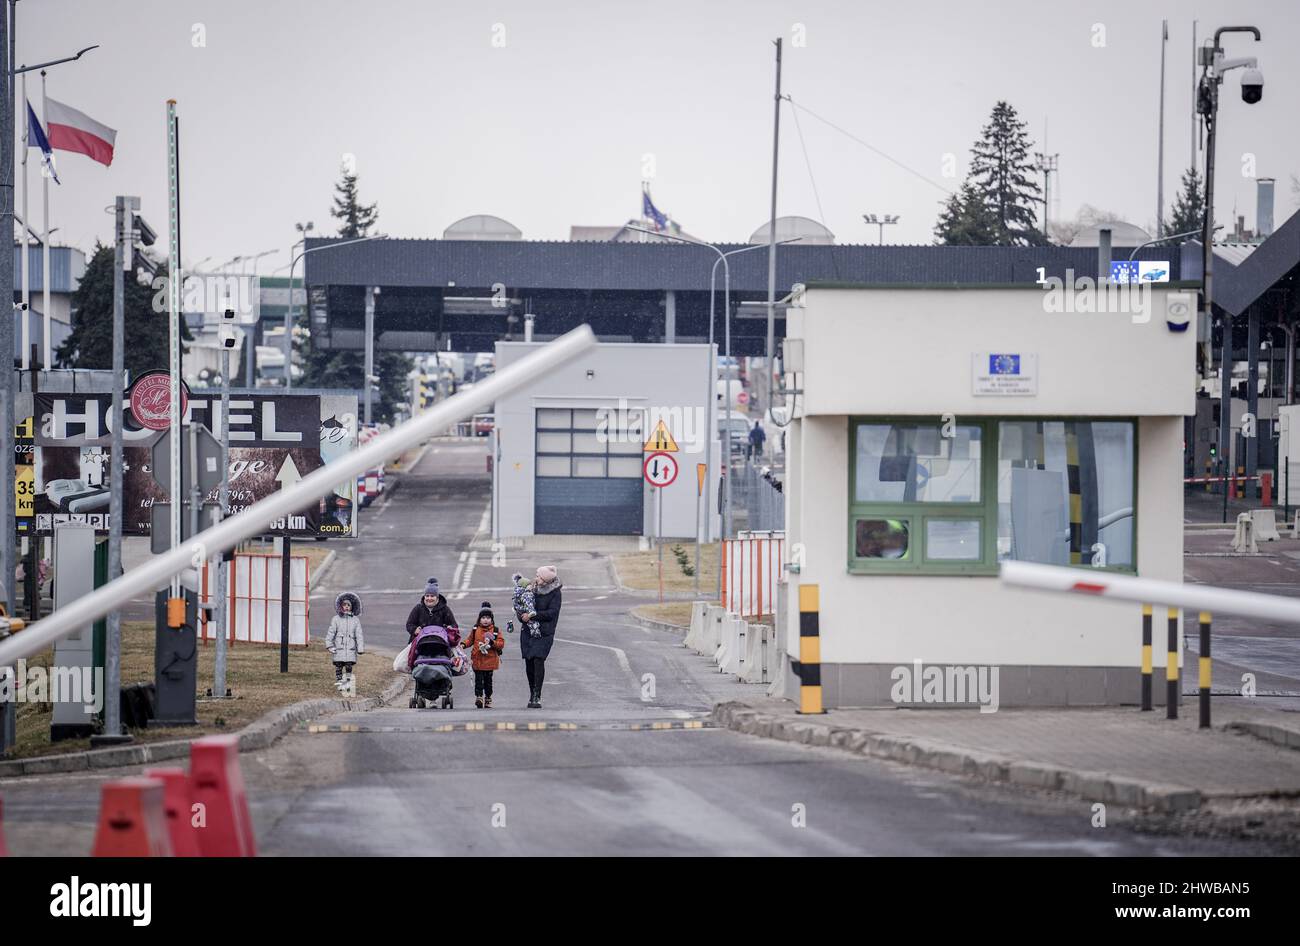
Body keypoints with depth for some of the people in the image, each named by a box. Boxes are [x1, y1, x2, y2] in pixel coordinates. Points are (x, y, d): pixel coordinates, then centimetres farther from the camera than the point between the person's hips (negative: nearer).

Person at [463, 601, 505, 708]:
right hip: (477, 660, 0)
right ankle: (478, 697, -10)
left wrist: (492, 643, -18)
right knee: (478, 679, -7)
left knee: (488, 680, 9)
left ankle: (488, 699, 19)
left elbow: (501, 643, -2)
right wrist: (463, 645, -4)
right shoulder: (475, 630, 6)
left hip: (490, 660, 0)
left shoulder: (495, 631, 2)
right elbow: (469, 640, 14)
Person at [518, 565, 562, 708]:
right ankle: (532, 695, 16)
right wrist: (522, 616, -7)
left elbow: (551, 613, -13)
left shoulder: (555, 593, -5)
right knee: (529, 663, 3)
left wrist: (532, 615, -19)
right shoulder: (532, 588, 6)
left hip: (544, 633, -4)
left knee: (538, 660, -16)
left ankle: (537, 697, -16)